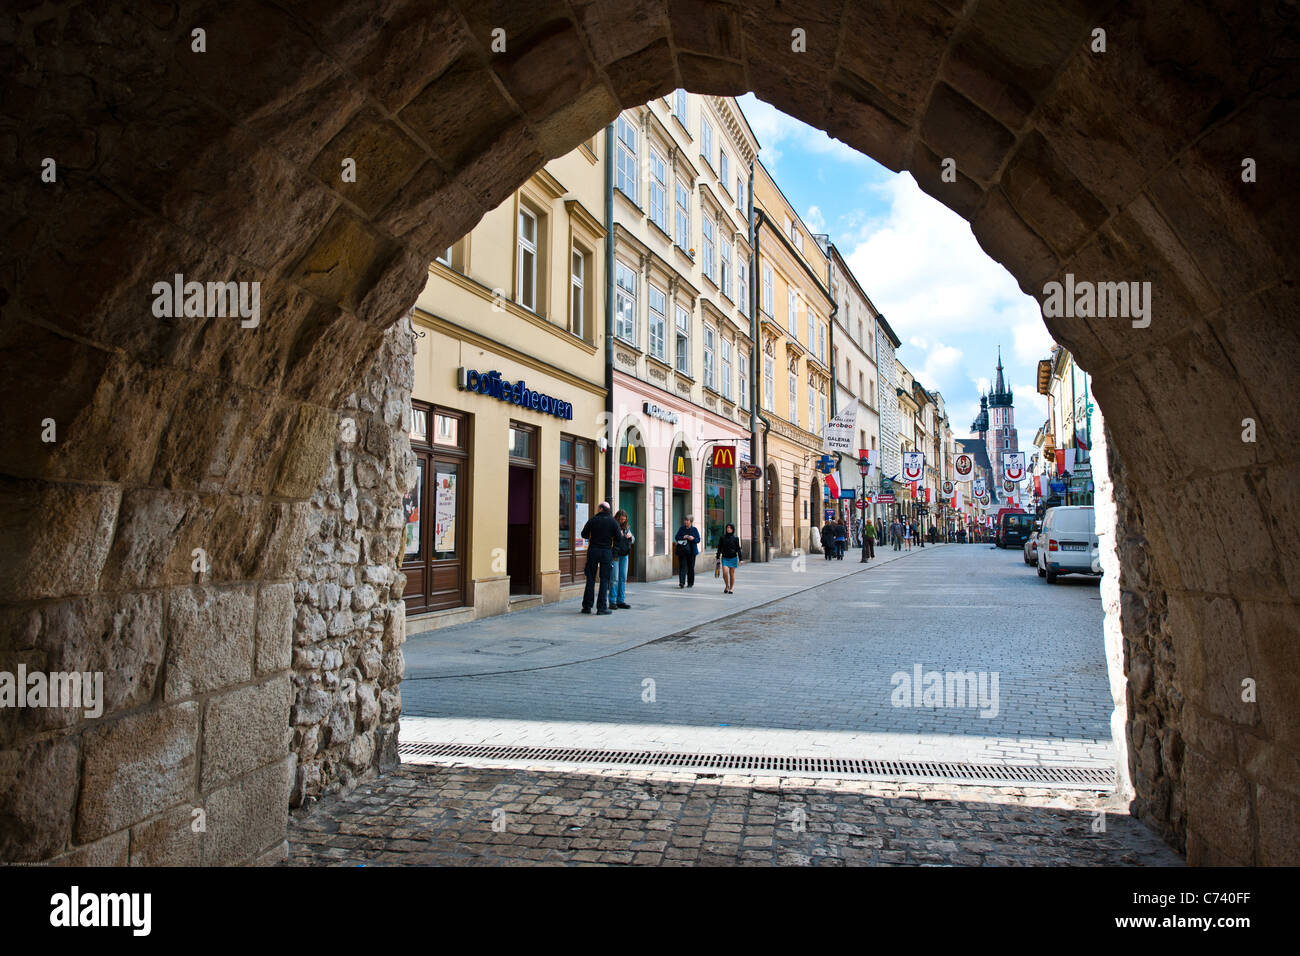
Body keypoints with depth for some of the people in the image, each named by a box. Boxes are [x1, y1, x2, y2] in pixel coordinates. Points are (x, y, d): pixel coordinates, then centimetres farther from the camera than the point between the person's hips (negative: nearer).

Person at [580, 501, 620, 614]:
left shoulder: (592, 520, -1)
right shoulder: (613, 522, 0)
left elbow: (584, 534, 4)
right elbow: (618, 537, -2)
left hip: (593, 550, 1)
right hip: (607, 552, -1)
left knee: (590, 579, 7)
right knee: (604, 580, 3)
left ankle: (587, 606, 10)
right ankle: (602, 607, 0)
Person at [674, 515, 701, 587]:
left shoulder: (694, 530, 7)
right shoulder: (681, 529, 10)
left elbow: (698, 540, 5)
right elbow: (676, 537, 7)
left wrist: (693, 538, -16)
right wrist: (683, 537, -11)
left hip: (691, 551, 0)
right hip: (682, 551, 0)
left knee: (691, 567, 4)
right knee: (682, 566, -10)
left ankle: (690, 583, 14)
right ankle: (681, 582, -17)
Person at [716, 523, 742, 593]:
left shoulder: (735, 539, 1)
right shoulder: (722, 538, 3)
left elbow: (738, 550, 2)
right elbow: (719, 548, 6)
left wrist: (740, 560, -1)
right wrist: (718, 558, 2)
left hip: (733, 558, 0)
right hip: (725, 558, 0)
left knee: (732, 574, 3)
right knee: (725, 572, -15)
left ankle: (731, 588, 16)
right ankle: (726, 586, 8)